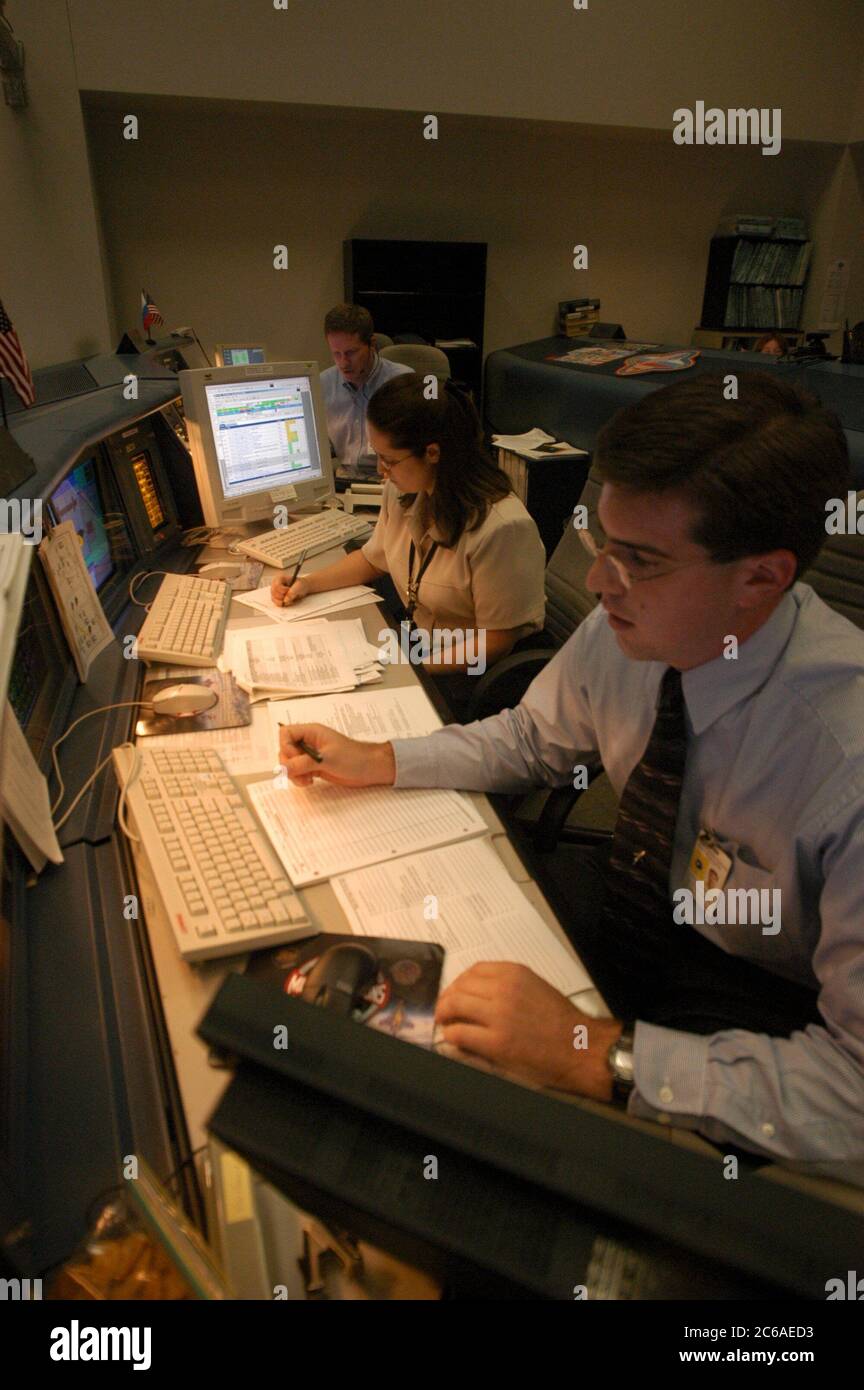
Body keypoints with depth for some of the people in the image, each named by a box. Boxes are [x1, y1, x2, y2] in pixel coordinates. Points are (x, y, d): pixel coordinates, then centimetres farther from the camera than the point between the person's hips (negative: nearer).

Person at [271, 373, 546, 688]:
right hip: (414, 644, 7)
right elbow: (374, 558, 16)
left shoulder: (500, 528, -28)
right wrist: (308, 583, 3)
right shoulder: (402, 492, -4)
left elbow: (496, 639, -20)